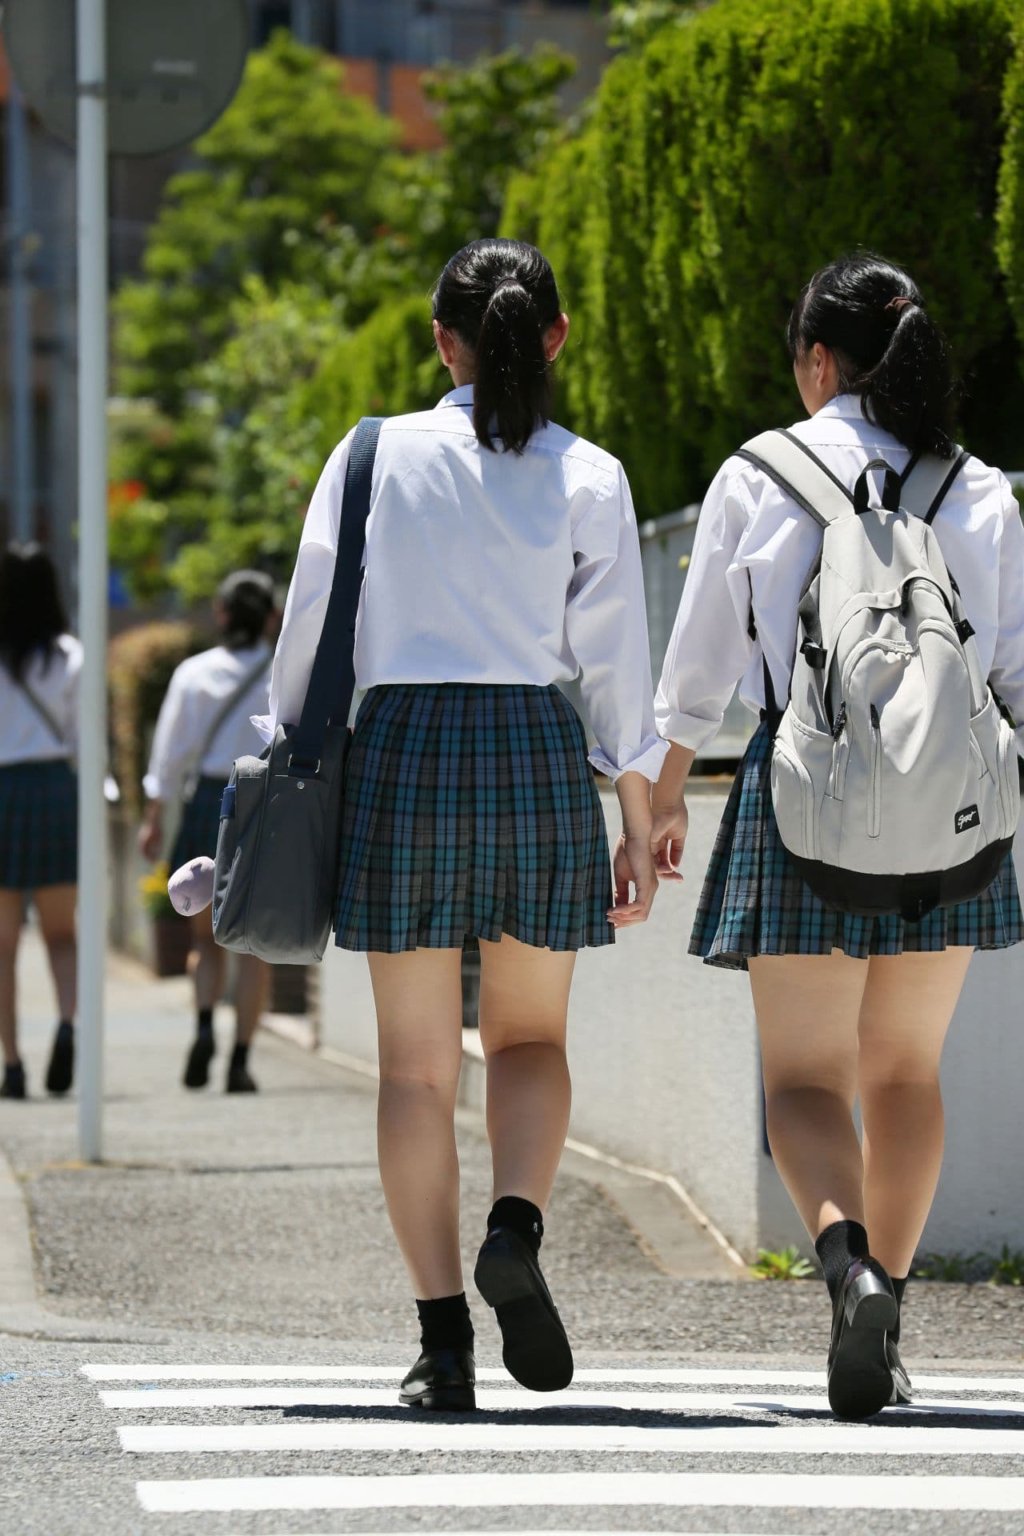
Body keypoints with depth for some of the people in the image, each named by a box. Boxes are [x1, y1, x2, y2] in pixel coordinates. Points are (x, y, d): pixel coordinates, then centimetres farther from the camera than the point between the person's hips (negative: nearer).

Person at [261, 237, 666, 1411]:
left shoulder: (374, 457, 3)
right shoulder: (588, 479, 3)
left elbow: (310, 628, 2)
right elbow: (616, 662, 5)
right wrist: (639, 826, 11)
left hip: (400, 747, 0)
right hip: (537, 747, 0)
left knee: (416, 1062, 5)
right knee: (530, 1036, 15)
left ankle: (443, 1337, 1)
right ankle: (517, 1228, -13)